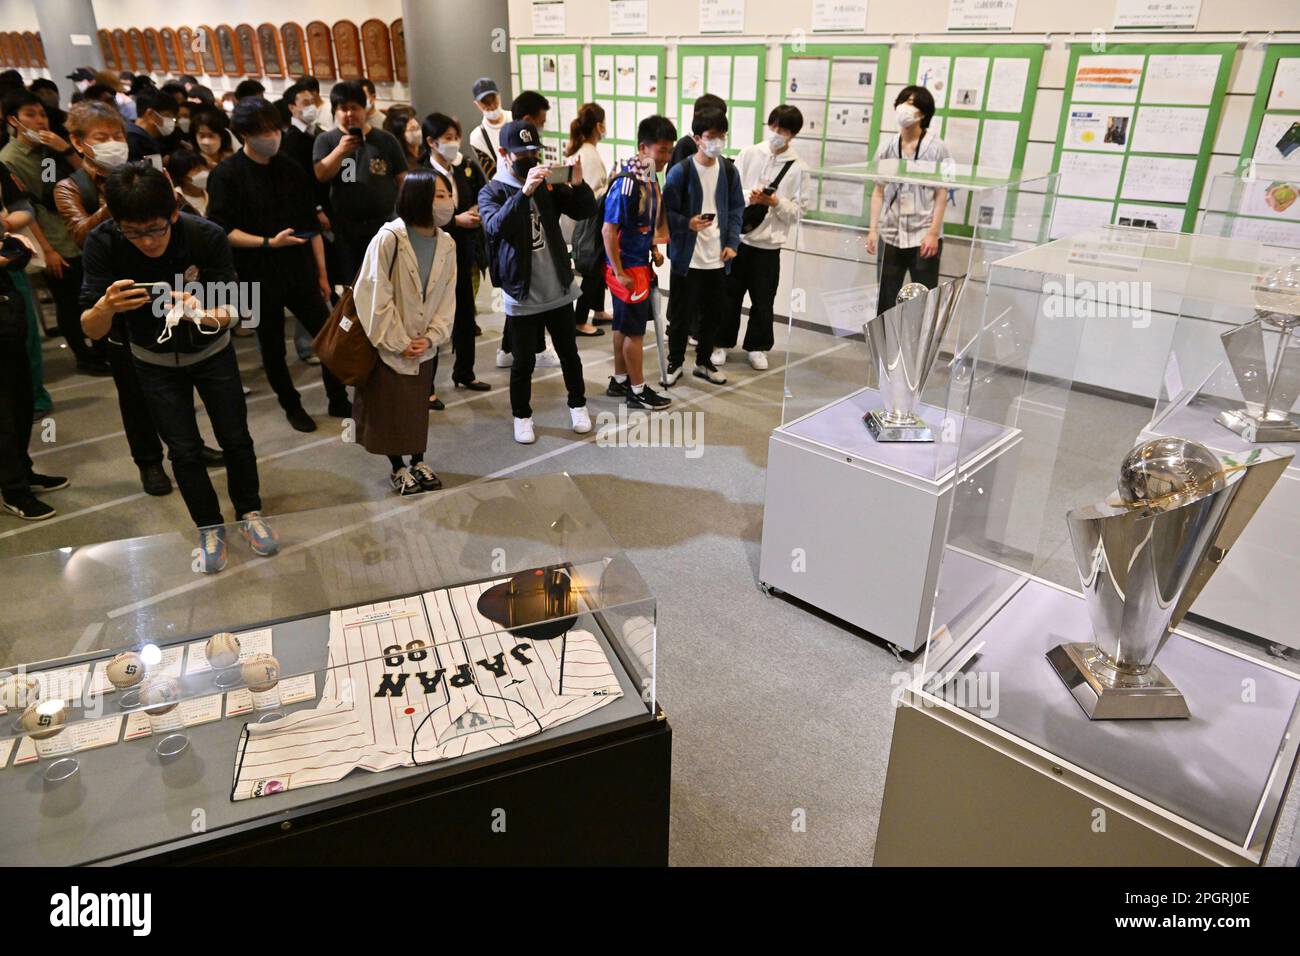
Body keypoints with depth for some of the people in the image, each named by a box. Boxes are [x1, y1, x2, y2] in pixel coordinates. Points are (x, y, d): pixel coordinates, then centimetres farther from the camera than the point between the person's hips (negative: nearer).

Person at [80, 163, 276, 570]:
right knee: (184, 449, 4)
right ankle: (209, 528, 24)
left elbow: (229, 313, -23)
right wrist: (105, 308, -46)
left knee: (235, 437, 5)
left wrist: (206, 314, -46)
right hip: (156, 361, 0)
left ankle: (249, 512, 28)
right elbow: (90, 331, -24)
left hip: (211, 351, 0)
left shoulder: (208, 236, -28)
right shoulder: (102, 243, -26)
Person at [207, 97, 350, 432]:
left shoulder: (291, 169, 6)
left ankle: (339, 401, 20)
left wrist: (322, 272, 9)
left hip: (300, 273, 3)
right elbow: (222, 231, -11)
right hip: (260, 278, -3)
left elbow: (311, 225, 10)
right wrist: (269, 242, -23)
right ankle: (292, 406, 27)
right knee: (273, 349, 8)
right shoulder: (226, 176, -8)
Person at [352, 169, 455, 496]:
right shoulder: (389, 238, -21)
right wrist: (398, 342, -16)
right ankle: (398, 468, 27)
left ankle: (418, 461, 35)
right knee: (389, 407, 9)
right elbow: (373, 295, -19)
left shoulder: (447, 244, -5)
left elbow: (447, 296, -1)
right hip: (388, 344, -4)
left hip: (424, 345, 4)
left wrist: (431, 337, -11)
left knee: (418, 405, 17)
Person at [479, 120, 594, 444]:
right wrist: (524, 191, -39)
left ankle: (578, 405, 33)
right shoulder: (491, 192, -6)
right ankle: (522, 416, 24)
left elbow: (586, 211, -2)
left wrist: (578, 183, -23)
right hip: (522, 295, -3)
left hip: (558, 290, 3)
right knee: (524, 361, 6)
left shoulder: (548, 185, 6)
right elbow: (496, 226, -26)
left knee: (569, 353, 14)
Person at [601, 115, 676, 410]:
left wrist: (654, 247, 11)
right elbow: (609, 230, -22)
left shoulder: (651, 178, 5)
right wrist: (618, 273, -20)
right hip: (627, 267, -9)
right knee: (635, 330, 1)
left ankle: (619, 381, 30)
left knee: (624, 326, 17)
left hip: (641, 263, 9)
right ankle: (637, 391, 13)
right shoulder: (626, 184, -22)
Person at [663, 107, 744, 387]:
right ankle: (675, 362, 24)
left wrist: (732, 242, -1)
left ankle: (704, 362, 31)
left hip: (718, 257, 5)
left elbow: (737, 208, 10)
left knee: (714, 312, 13)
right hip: (687, 257, -4)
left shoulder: (729, 170, 4)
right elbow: (666, 211, -8)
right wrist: (687, 224, -26)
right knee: (682, 314, 5)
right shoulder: (681, 171, -10)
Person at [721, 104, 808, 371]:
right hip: (737, 236, 1)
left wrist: (774, 202, -16)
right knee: (730, 295, 8)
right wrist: (747, 197, -16)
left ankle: (756, 347, 23)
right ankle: (721, 343, 22)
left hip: (769, 243, 0)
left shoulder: (798, 168, -1)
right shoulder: (748, 153, 2)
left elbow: (798, 211, -1)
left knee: (763, 300, 8)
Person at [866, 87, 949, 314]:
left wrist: (933, 233, -10)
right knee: (885, 301, 8)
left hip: (923, 237, -3)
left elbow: (941, 195, -3)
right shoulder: (886, 148, 7)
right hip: (890, 236, 3)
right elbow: (878, 191, 10)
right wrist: (873, 229, 3)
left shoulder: (936, 148, -2)